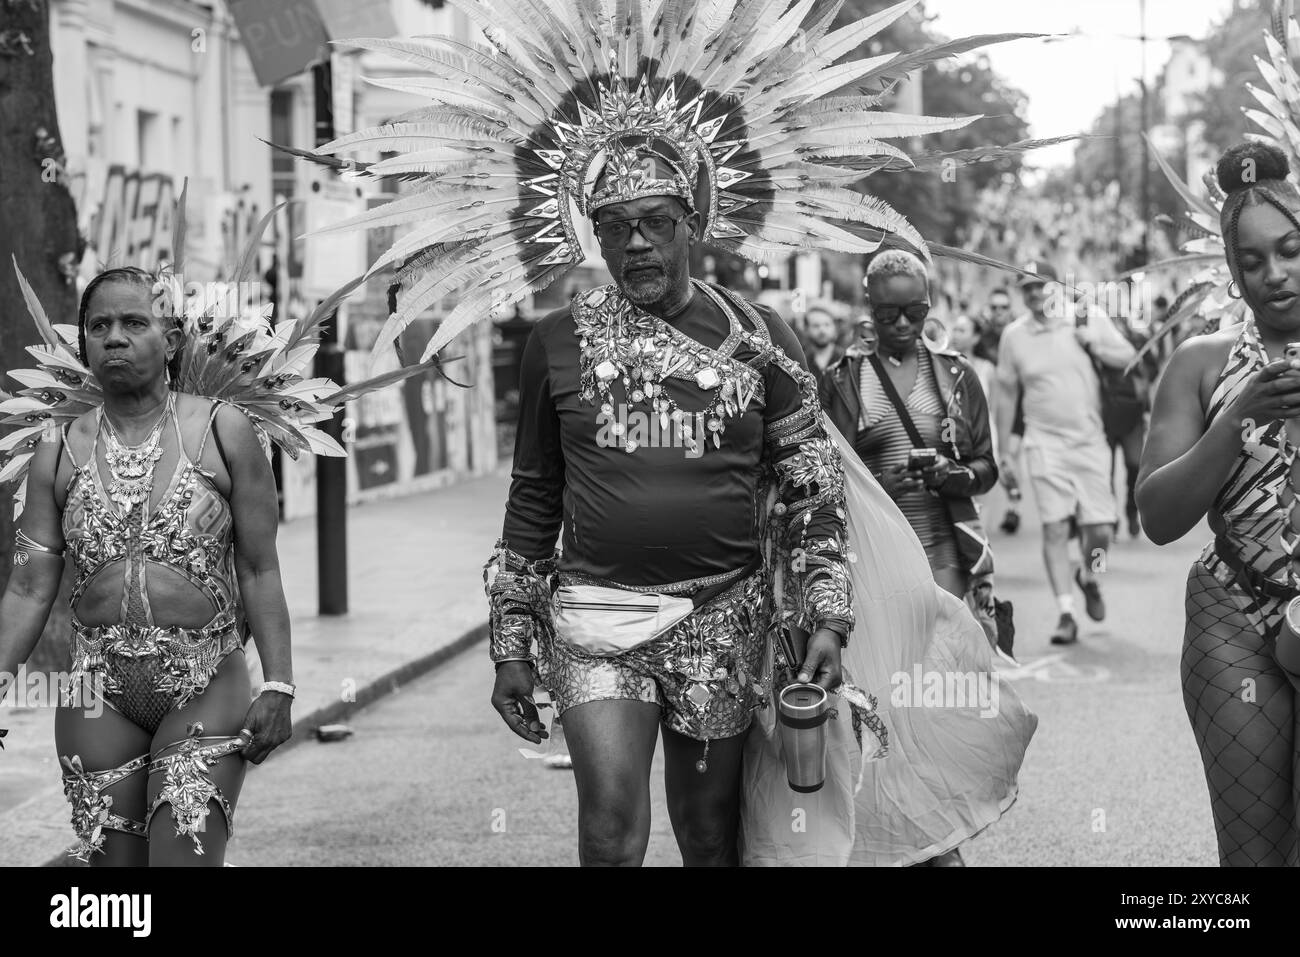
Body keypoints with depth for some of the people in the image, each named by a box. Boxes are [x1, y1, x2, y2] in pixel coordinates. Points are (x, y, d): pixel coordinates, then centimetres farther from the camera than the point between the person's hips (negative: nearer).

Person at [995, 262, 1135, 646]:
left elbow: (1128, 357, 5)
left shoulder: (1089, 320, 2)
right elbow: (1006, 396, 9)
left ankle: (1088, 578, 31)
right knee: (1055, 528, -9)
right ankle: (1066, 613, -4)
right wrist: (1005, 452, 9)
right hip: (1044, 444, 0)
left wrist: (1092, 344, -12)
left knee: (1099, 530, -1)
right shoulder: (1014, 335, 2)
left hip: (1089, 441, 0)